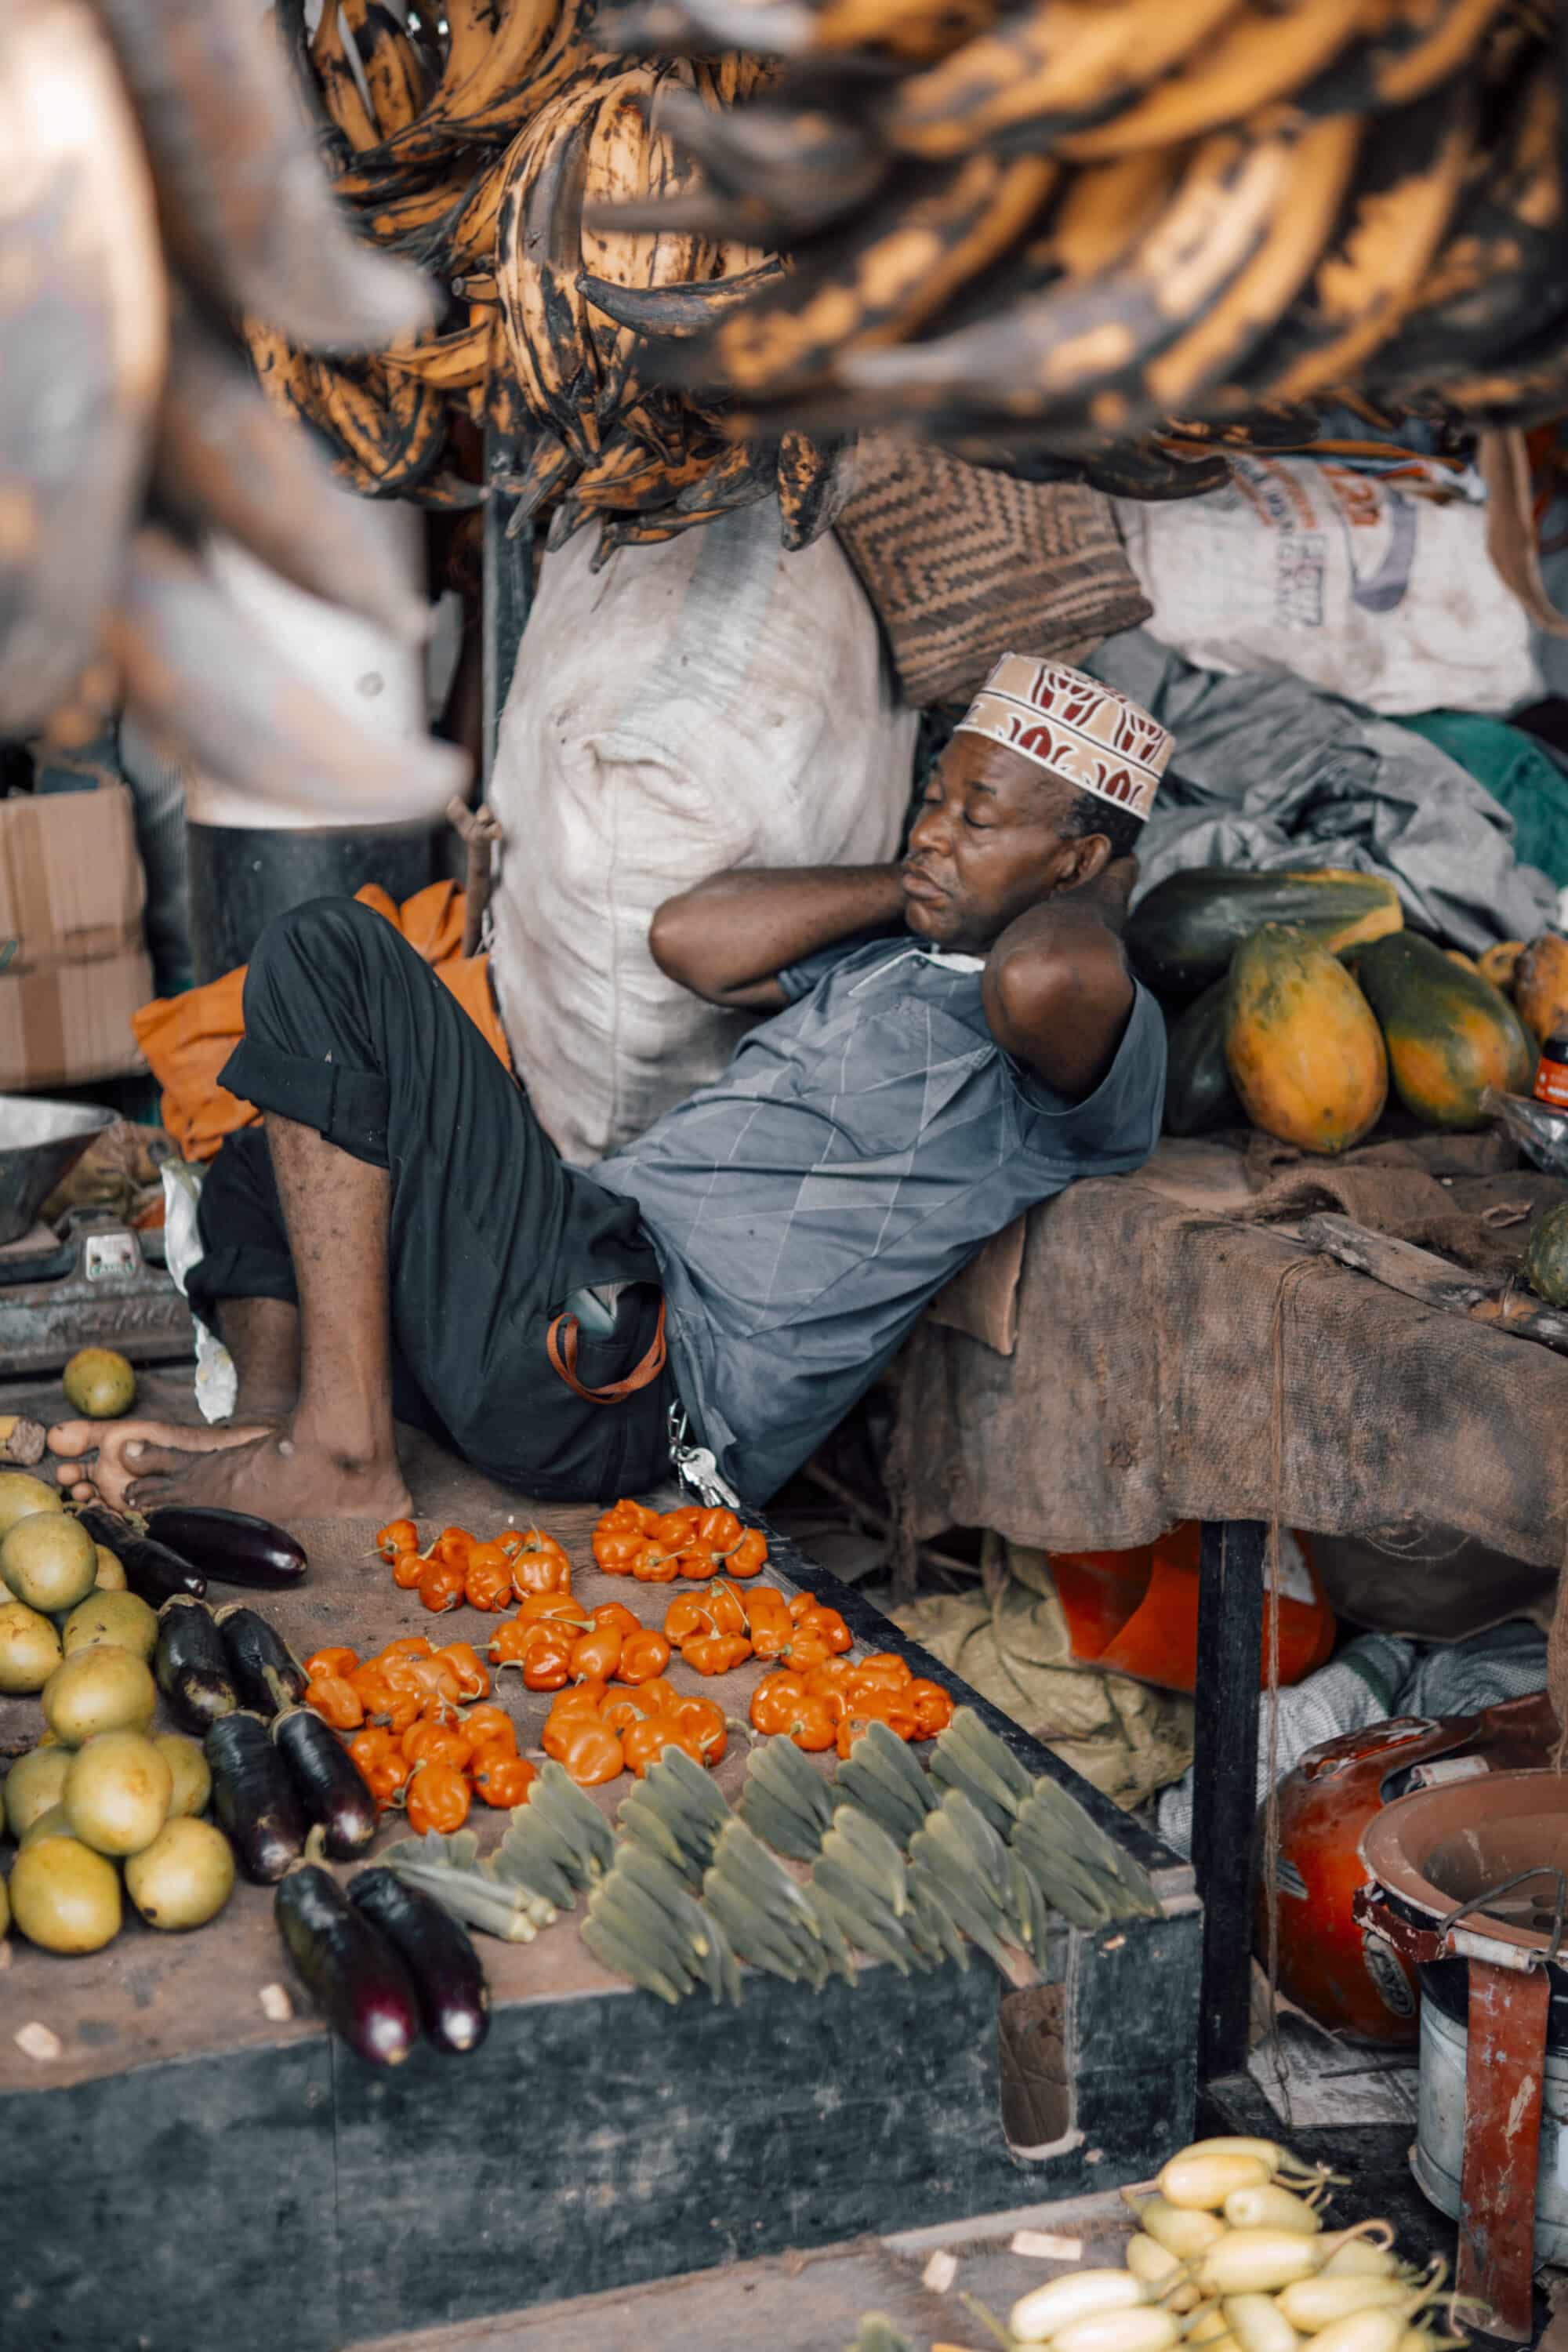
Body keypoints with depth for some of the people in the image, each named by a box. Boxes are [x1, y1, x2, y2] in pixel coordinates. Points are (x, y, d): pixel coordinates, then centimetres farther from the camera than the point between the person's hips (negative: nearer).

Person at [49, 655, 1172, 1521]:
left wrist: (1094, 898, -9)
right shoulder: (890, 958, 21)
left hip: (630, 1387, -10)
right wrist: (912, 884, 15)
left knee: (331, 951, -13)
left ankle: (345, 1452, -17)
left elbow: (1046, 977, -33)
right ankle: (268, 1423, -1)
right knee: (263, 1165, 30)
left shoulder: (1095, 1042, -8)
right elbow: (691, 938, 17)